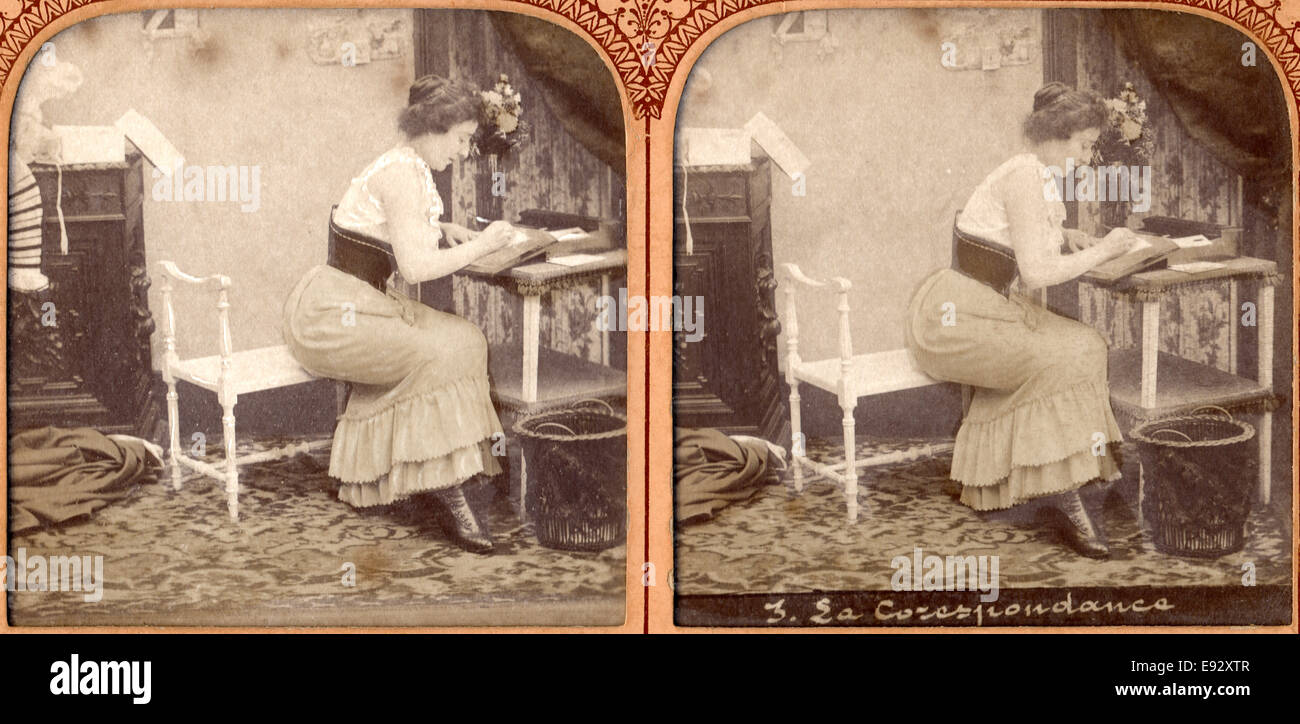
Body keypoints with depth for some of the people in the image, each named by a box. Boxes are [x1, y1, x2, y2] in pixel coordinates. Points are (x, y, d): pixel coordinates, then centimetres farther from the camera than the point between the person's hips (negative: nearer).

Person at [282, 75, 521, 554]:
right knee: (440, 352, -22)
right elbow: (417, 267, -26)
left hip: (350, 304, 9)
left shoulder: (412, 168, 12)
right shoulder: (402, 174, -19)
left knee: (463, 340, -4)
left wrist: (441, 231, 12)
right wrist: (480, 245, -15)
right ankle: (447, 492, -17)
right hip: (330, 315, -9)